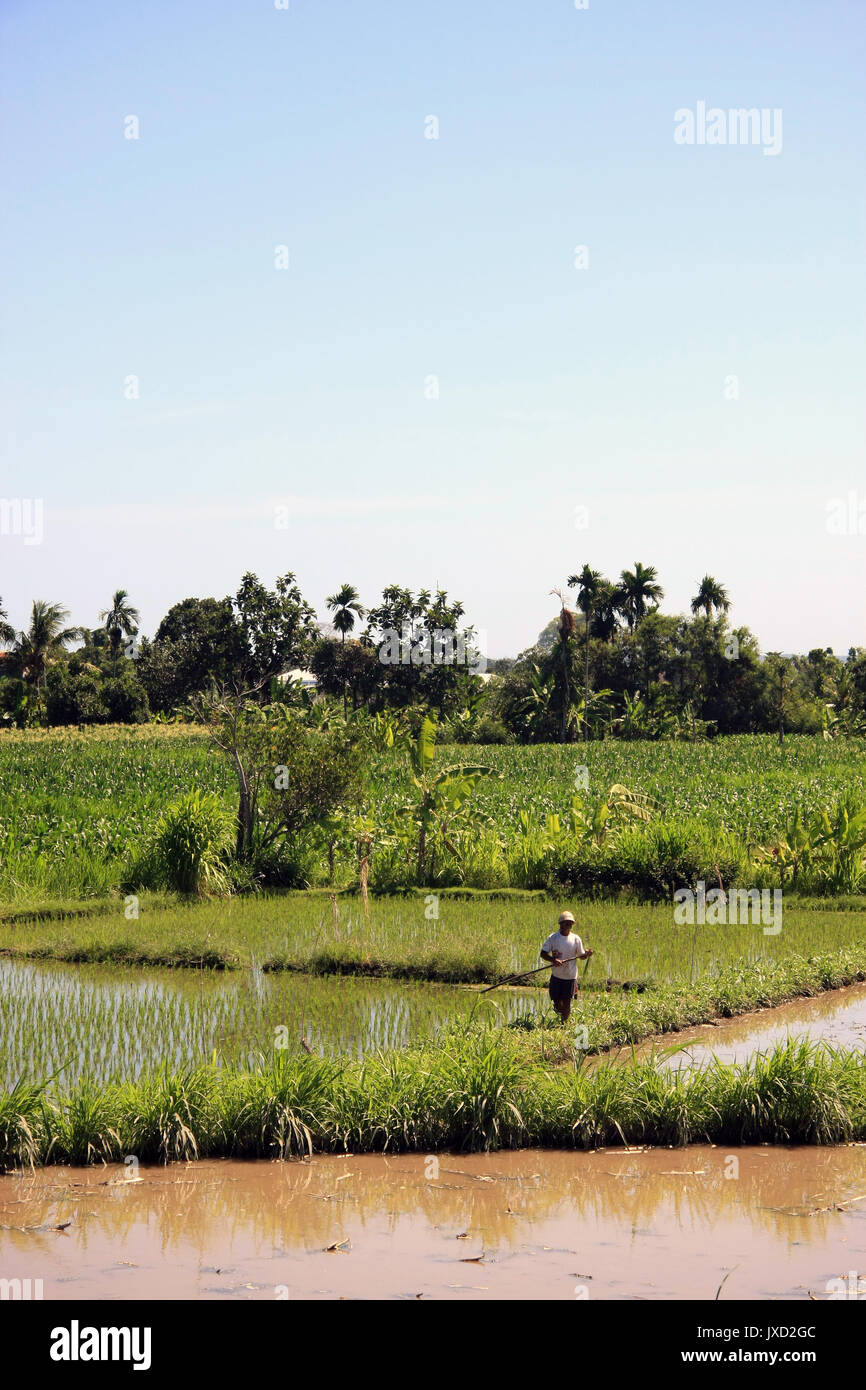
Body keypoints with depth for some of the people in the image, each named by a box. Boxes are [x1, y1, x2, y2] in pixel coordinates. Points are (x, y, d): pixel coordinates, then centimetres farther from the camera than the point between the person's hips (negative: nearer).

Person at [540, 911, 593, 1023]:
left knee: (567, 1001, -2)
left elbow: (581, 956, 5)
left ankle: (564, 1022, 9)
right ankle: (561, 1017, 36)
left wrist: (586, 954, -18)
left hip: (570, 976, -1)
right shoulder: (552, 937, -3)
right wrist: (553, 960, -22)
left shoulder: (576, 939, -2)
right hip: (556, 975, 1)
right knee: (556, 1001, 8)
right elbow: (543, 954, -4)